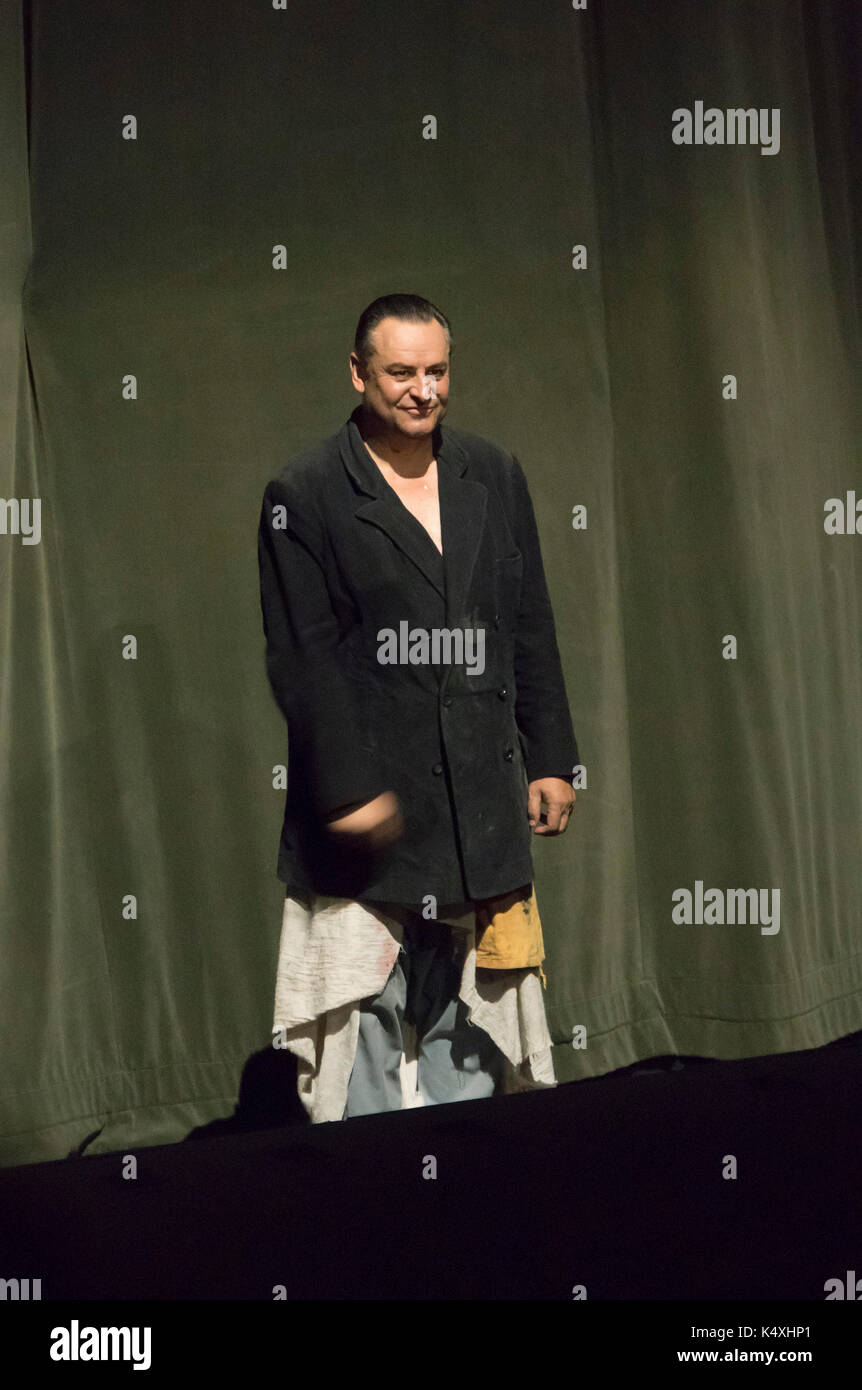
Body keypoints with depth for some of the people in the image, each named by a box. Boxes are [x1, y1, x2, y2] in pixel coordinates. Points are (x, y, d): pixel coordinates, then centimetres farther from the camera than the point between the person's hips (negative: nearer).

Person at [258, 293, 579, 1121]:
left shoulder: (494, 476, 9)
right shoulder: (305, 495, -5)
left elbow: (531, 631, 12)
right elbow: (301, 657, -9)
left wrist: (551, 758, 9)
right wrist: (347, 788, -15)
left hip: (481, 795, 4)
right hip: (367, 793, -4)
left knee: (472, 1003, 13)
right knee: (366, 1009, 2)